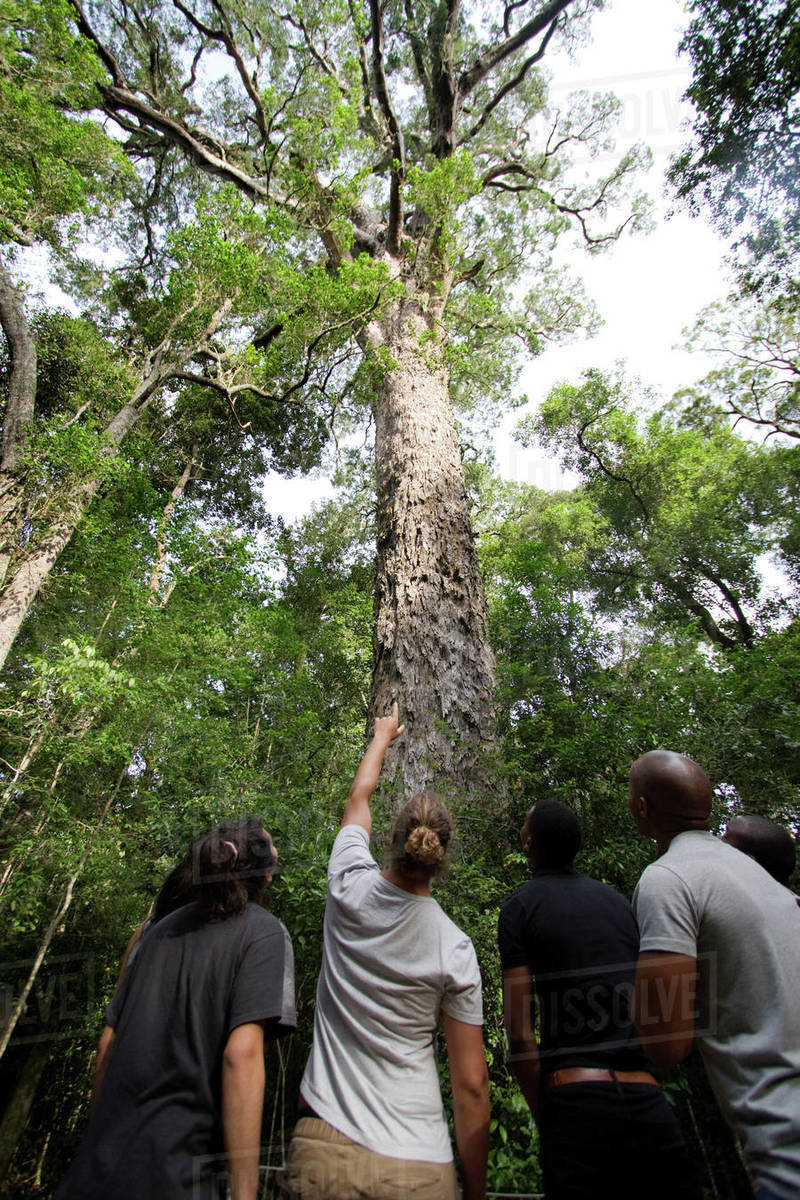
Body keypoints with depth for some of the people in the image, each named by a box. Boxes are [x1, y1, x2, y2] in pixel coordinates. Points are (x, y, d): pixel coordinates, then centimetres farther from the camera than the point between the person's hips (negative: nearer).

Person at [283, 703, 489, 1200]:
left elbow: (359, 798, 7)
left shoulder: (351, 892, -11)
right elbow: (472, 1085, -8)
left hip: (323, 1146, 1)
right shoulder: (456, 951, -14)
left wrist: (382, 735, 24)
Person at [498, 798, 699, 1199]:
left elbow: (520, 1033, -7)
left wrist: (543, 1119, 3)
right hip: (647, 1100, 5)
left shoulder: (520, 905, -3)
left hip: (577, 1101, -4)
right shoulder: (618, 901, 13)